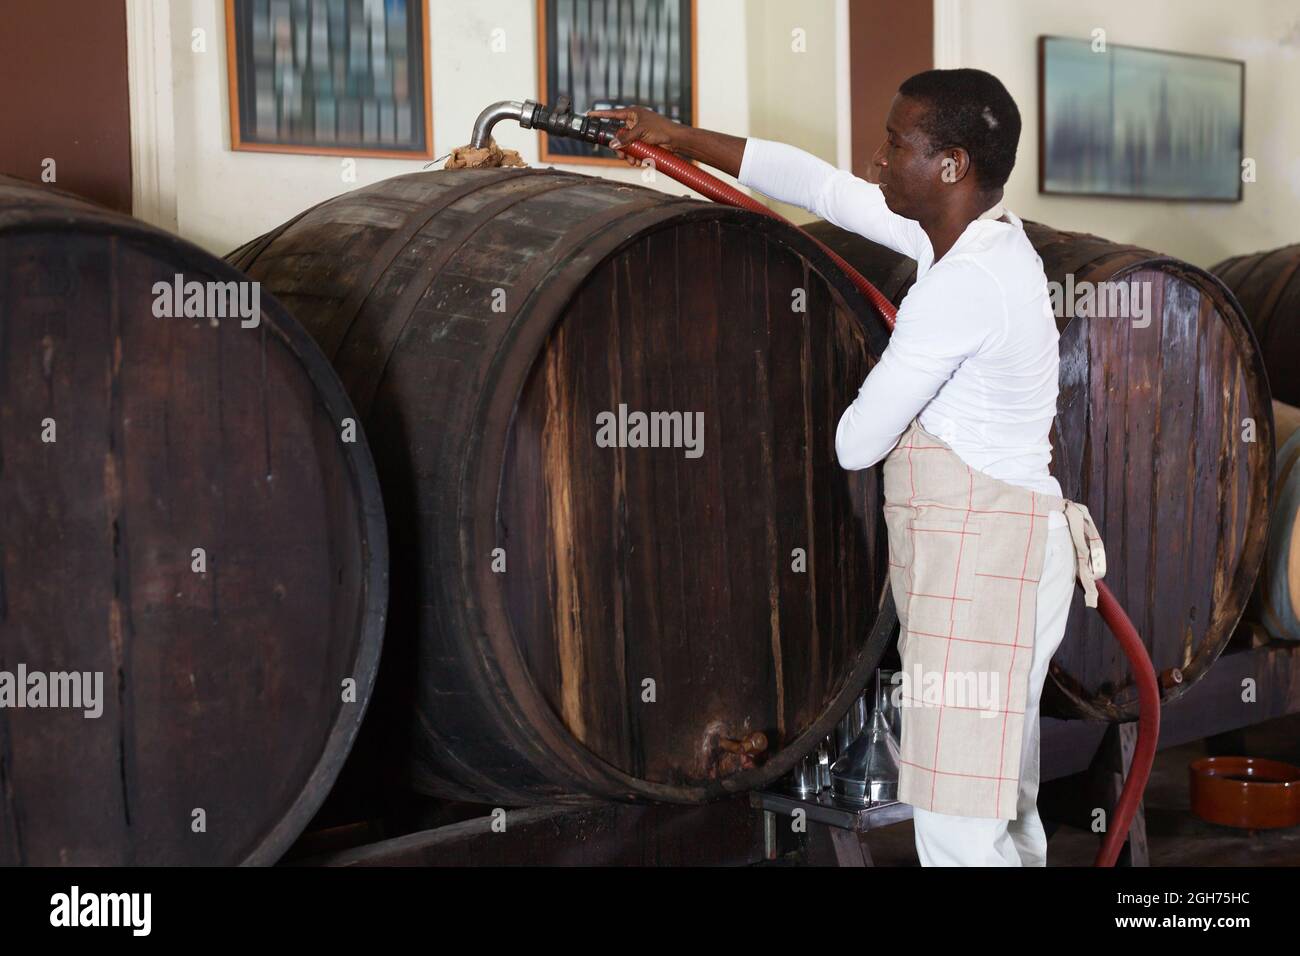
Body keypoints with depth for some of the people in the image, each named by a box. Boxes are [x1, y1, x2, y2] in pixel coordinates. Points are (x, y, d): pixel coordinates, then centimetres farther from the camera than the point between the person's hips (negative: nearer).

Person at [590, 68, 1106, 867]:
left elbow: (857, 442, -15)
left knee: (960, 823, -7)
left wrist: (849, 430, 11)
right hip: (988, 560, 10)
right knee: (1002, 805, 16)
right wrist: (678, 138, 22)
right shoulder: (972, 237, 8)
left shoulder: (962, 284, -20)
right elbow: (824, 186, 17)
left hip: (984, 564, -10)